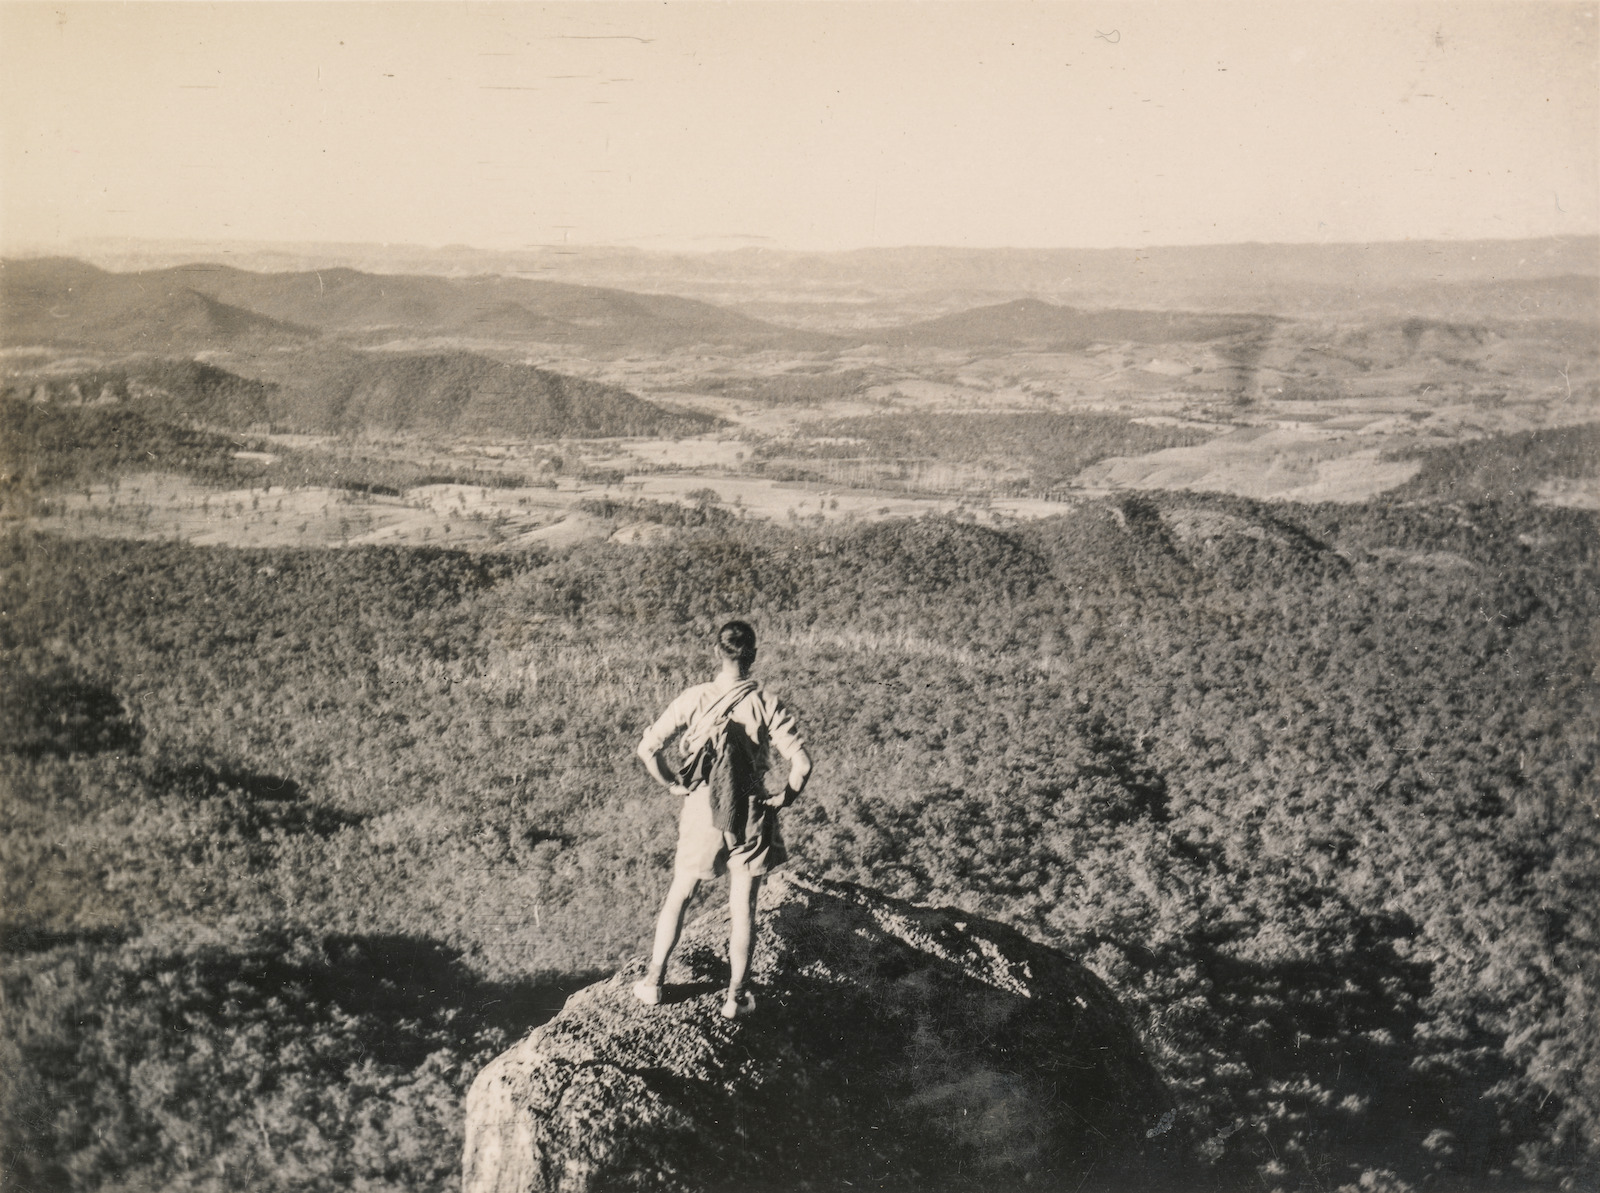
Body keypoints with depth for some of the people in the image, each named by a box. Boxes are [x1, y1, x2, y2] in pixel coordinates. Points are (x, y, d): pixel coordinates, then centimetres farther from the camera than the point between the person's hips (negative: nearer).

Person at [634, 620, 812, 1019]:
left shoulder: (693, 699, -9)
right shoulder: (766, 704, -12)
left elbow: (647, 749, -10)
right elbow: (802, 763, -18)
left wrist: (672, 784, 4)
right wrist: (783, 799, -2)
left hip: (701, 811, 1)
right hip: (751, 815, -1)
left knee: (678, 897, 18)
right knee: (743, 909, 11)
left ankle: (652, 982, 25)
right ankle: (736, 996, 19)